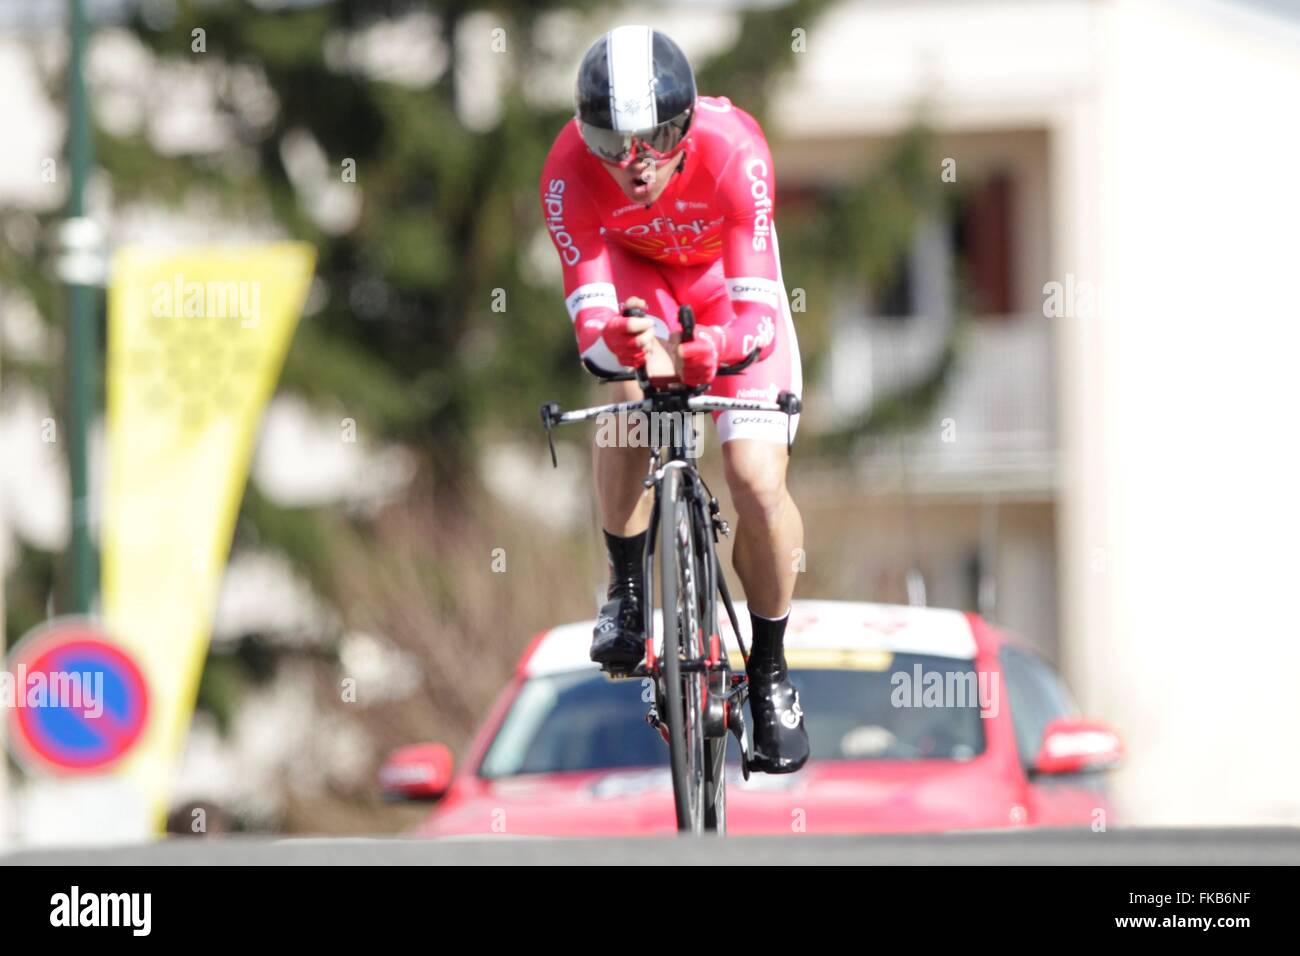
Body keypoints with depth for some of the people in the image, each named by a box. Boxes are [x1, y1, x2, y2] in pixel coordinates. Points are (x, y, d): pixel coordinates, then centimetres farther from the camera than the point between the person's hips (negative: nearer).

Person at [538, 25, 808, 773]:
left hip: (727, 280, -1)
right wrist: (620, 339, -58)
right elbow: (589, 318, -34)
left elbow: (759, 311, -41)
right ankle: (626, 591, -9)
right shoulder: (571, 171, -34)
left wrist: (708, 350, -62)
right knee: (626, 390, -32)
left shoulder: (733, 150, -38)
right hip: (635, 272, 1)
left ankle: (770, 670, 10)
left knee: (759, 482, -13)